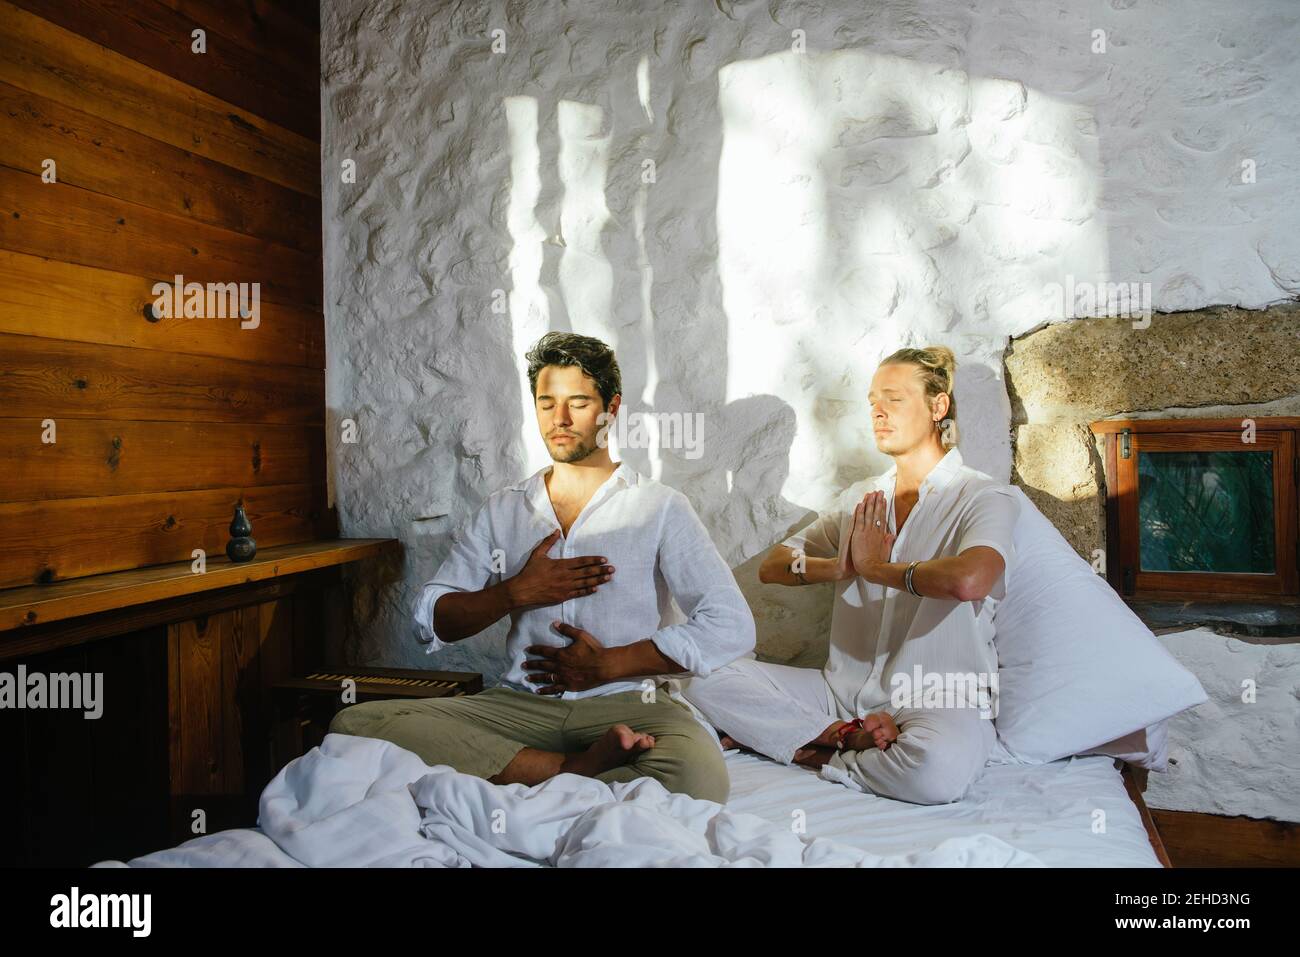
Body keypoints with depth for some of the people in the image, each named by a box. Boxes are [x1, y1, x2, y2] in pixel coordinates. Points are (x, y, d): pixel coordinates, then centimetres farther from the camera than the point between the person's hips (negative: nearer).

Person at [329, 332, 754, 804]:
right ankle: (577, 769, -20)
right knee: (355, 722, -20)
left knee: (701, 775, -36)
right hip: (519, 705, 4)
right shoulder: (502, 510, 15)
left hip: (625, 705, -3)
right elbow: (431, 620, 12)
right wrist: (516, 593, -5)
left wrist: (607, 665, -8)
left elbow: (730, 627, -6)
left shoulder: (659, 507, 5)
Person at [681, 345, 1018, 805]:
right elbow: (771, 566, 11)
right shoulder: (860, 499, 14)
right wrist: (839, 567, -9)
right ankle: (857, 739, -13)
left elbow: (968, 580, -28)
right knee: (707, 683, -13)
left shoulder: (985, 497, -5)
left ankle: (818, 752, -11)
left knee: (937, 769, -40)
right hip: (844, 690, 5)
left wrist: (875, 567, -11)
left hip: (941, 699, -5)